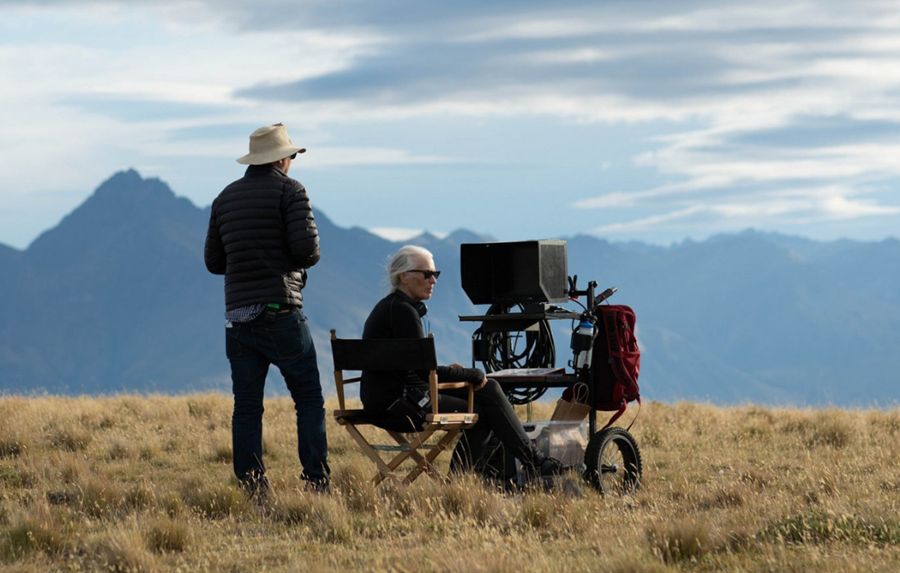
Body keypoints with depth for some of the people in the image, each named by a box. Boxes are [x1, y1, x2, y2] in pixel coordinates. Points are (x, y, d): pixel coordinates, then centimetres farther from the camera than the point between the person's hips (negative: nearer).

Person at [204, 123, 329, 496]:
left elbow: (213, 261, 16)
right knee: (309, 397, 3)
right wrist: (304, 259, 8)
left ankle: (251, 487, 0)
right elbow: (307, 249, -14)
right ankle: (317, 480, -4)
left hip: (238, 315, 5)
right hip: (280, 312, -5)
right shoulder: (289, 191, -3)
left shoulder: (226, 197, 14)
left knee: (246, 406, 5)